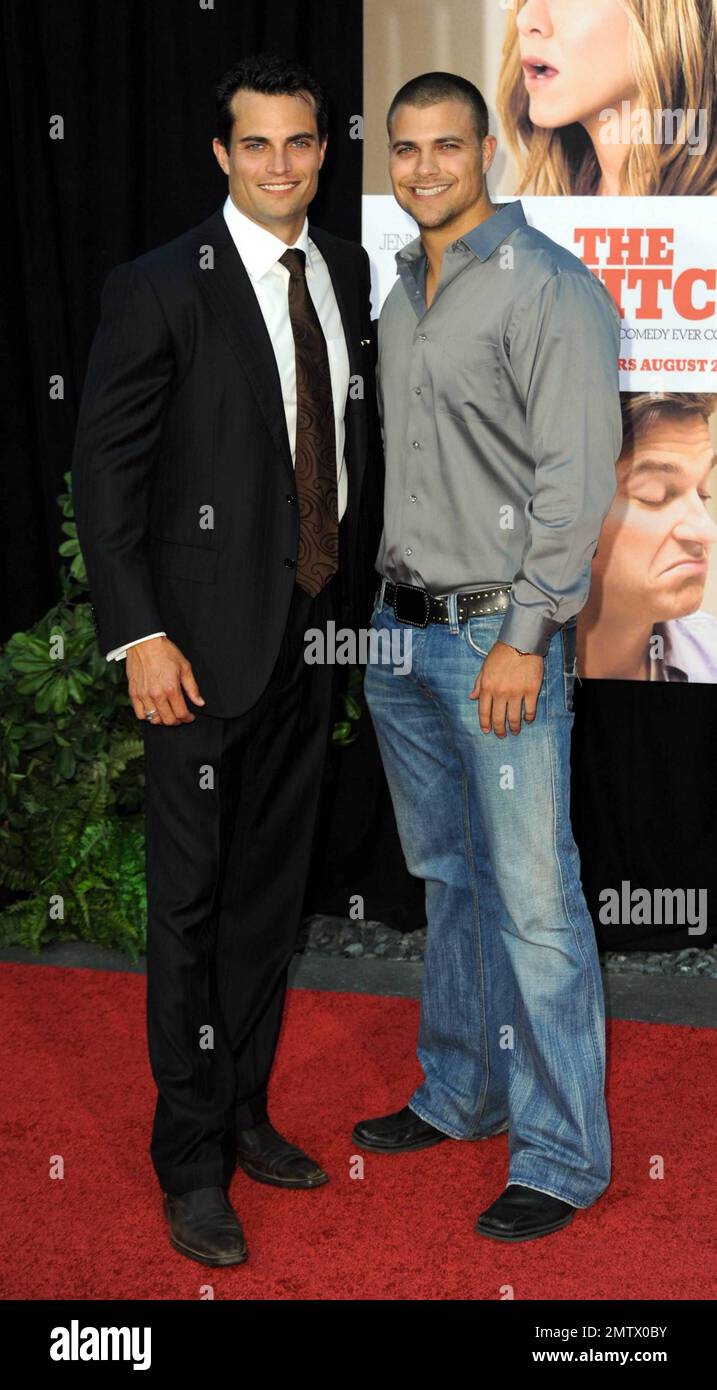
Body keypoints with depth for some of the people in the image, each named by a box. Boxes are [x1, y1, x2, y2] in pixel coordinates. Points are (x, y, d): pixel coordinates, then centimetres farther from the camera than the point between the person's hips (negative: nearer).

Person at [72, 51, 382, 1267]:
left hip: (315, 630, 6)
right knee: (190, 900, 3)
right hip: (208, 641, -5)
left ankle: (244, 1114, 31)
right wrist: (140, 636, -16)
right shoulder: (161, 288, -10)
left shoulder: (347, 272, 8)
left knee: (271, 890, 15)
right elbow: (104, 472, -10)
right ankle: (193, 1162, 16)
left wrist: (362, 591, 10)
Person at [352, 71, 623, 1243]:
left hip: (499, 632, -8)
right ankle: (460, 1093, 30)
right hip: (402, 629, 8)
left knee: (535, 899, -6)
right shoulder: (399, 297, 15)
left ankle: (563, 1154, 4)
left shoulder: (549, 287, -9)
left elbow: (575, 478, -15)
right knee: (449, 876, 17)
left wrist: (525, 638, -19)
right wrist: (389, 599, 16)